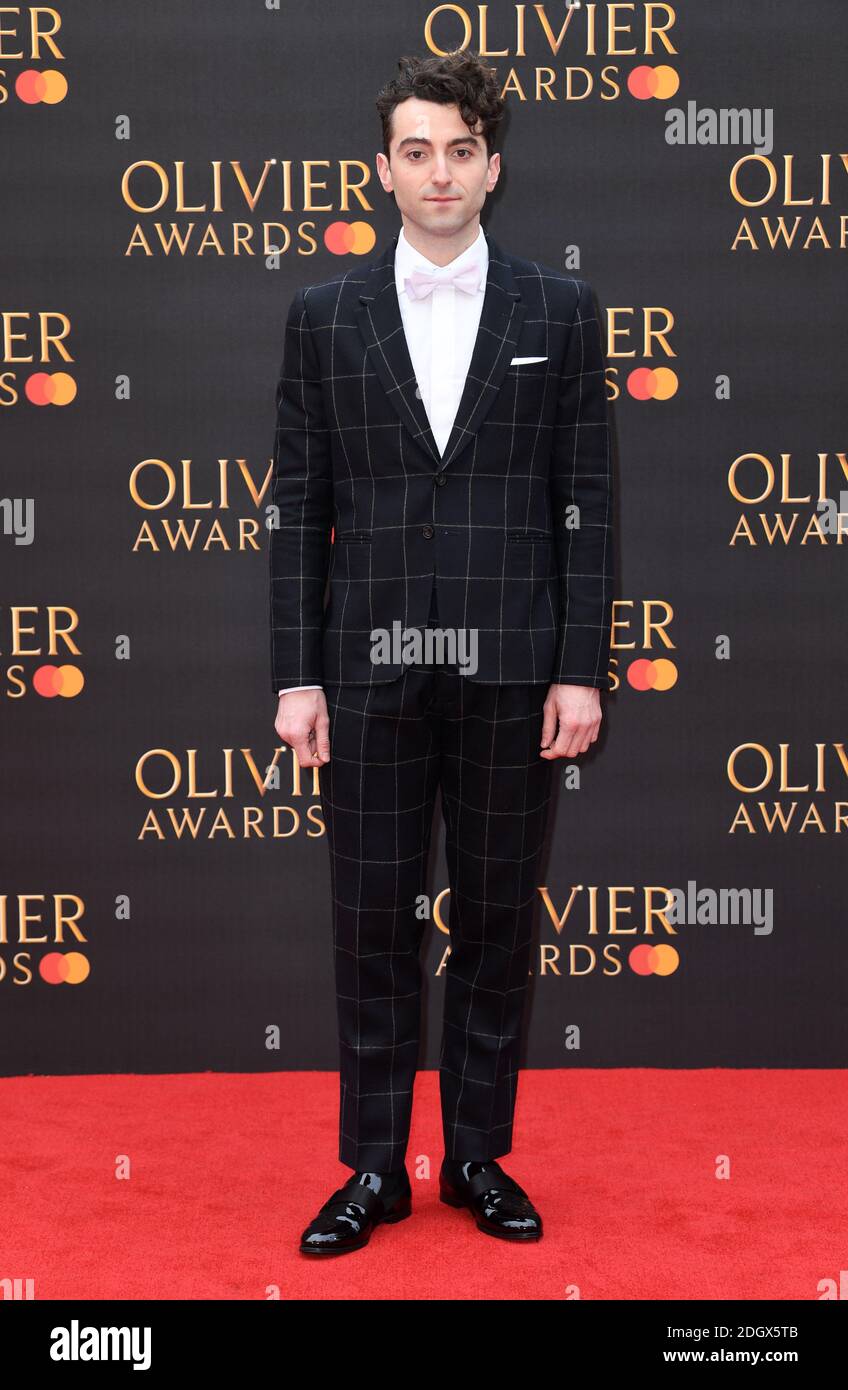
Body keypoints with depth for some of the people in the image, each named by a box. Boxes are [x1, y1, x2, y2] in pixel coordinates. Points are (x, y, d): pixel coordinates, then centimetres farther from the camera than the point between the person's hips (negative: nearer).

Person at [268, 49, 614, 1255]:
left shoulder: (560, 312, 4)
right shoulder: (325, 316, 6)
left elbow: (586, 502, 2)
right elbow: (298, 506, 4)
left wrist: (583, 670, -5)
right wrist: (296, 676, -2)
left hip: (509, 666, 0)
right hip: (371, 665, 0)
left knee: (497, 918, 8)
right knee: (371, 921, 6)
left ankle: (480, 1156, 24)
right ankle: (376, 1168, 20)